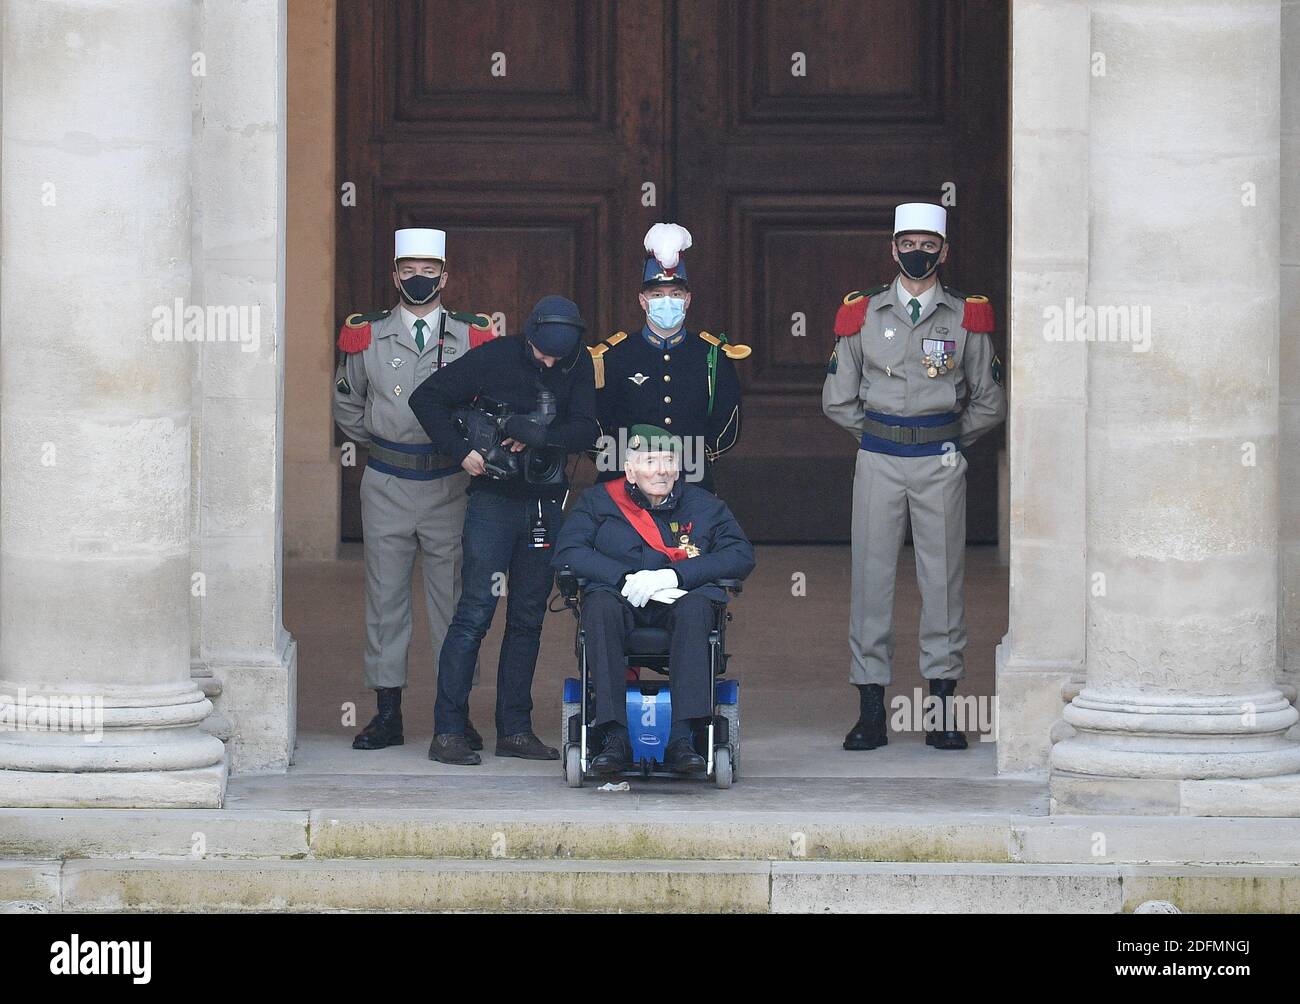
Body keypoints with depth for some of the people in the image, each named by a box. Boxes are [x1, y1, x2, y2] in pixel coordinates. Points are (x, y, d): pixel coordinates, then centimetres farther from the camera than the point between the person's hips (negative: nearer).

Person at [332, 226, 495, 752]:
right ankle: (387, 712, 6)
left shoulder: (472, 337, 3)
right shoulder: (366, 336, 5)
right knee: (385, 596, 2)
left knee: (452, 596, 1)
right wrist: (377, 443, 11)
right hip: (386, 486, 1)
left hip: (450, 485, -1)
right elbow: (347, 403, 18)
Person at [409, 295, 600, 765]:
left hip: (545, 504, 4)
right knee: (476, 611, -10)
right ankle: (448, 730, -9)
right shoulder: (494, 358, -8)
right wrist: (461, 451, -11)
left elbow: (586, 430, -5)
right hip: (493, 498, -4)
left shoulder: (577, 367, 3)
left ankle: (515, 729, 13)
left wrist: (534, 435, -20)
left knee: (528, 617, 7)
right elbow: (426, 398, -3)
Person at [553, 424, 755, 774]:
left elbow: (741, 557, 0)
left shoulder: (704, 506, 13)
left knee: (695, 607, -35)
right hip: (623, 600, 0)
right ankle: (616, 738, -38)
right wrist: (627, 578, -17)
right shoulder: (599, 500, 11)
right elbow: (567, 552, -2)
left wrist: (674, 576, -14)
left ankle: (682, 739, -40)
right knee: (600, 605, -35)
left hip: (678, 602, 0)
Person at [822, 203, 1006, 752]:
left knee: (943, 578, 1)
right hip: (878, 462, 0)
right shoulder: (862, 313, 6)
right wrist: (879, 434, 8)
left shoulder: (967, 317, 6)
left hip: (941, 463, 0)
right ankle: (870, 710, 3)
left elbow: (989, 402, 12)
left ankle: (942, 709, 6)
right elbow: (838, 399, 11)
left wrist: (947, 437, 8)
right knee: (871, 575, -2)